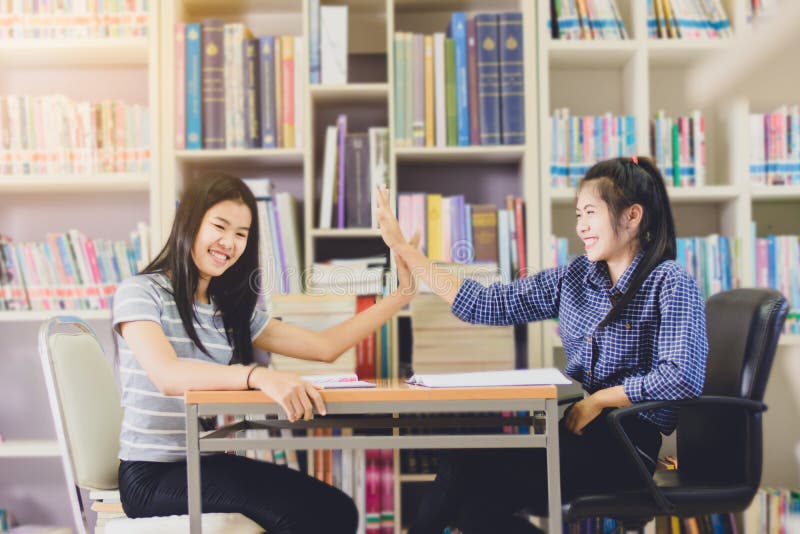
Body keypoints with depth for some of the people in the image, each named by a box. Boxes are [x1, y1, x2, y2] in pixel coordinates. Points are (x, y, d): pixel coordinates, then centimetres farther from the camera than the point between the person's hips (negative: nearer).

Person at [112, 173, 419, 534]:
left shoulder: (233, 309, 12)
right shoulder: (140, 293, -7)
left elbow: (325, 346, 12)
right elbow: (167, 376, -26)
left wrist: (401, 295, 8)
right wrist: (258, 376, -41)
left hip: (211, 464, 6)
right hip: (153, 474, -6)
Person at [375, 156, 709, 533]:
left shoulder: (668, 282, -4)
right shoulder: (573, 278, 12)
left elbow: (683, 377, -17)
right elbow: (485, 305, 8)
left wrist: (598, 400, -13)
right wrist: (403, 249, 8)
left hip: (632, 441, -5)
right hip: (575, 430, 5)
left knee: (466, 472, -22)